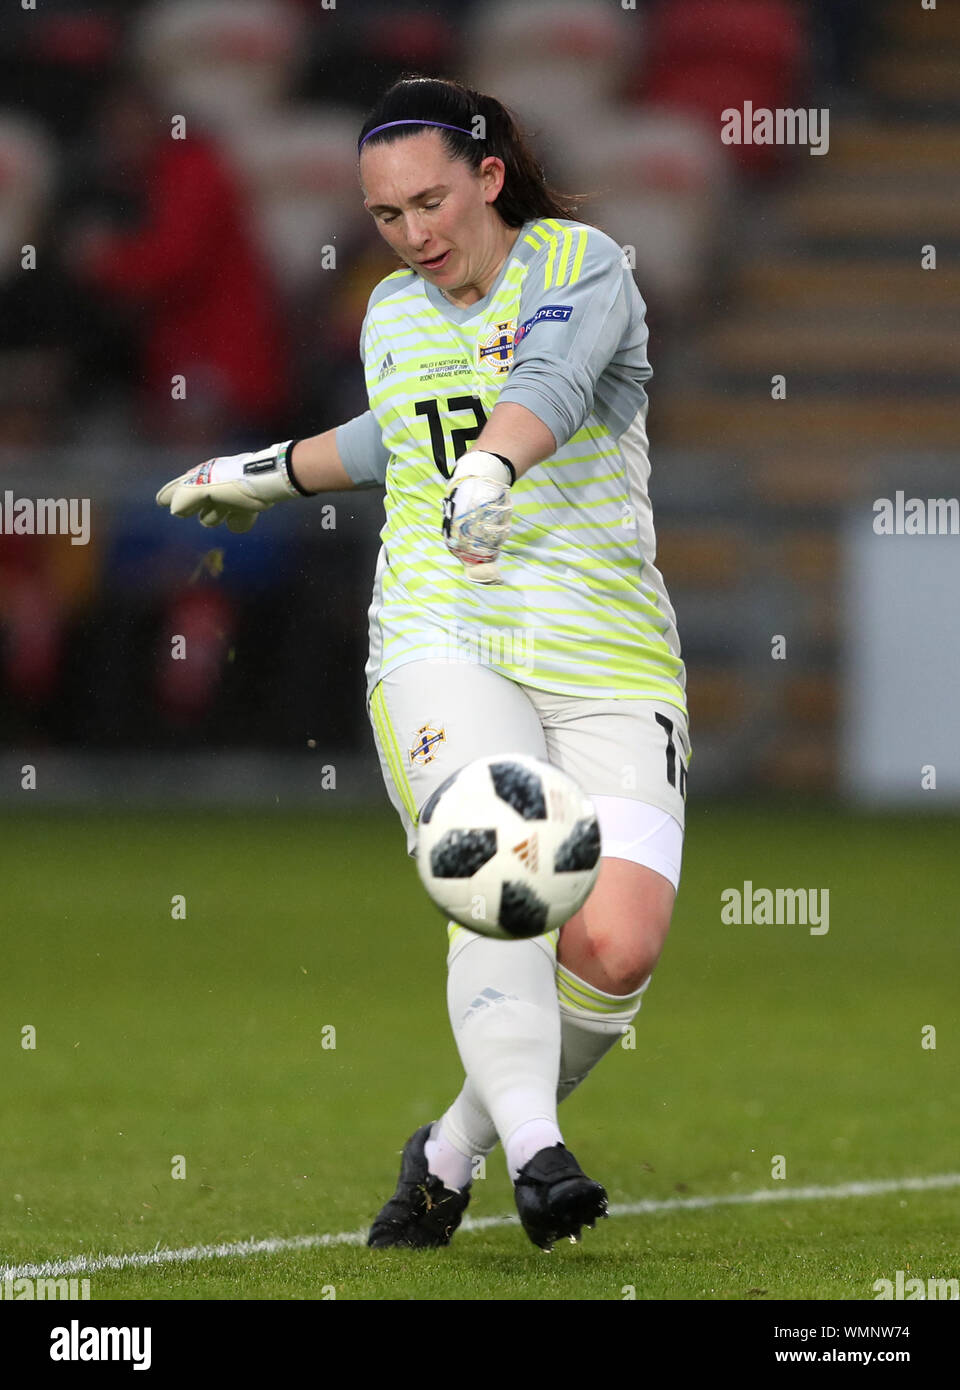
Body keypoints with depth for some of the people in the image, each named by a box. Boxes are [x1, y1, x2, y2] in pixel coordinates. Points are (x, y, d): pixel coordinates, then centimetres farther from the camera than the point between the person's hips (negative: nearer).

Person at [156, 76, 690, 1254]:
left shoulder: (579, 264, -1)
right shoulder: (393, 314, 16)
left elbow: (551, 380, -24)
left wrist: (491, 466, -45)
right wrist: (268, 474, 48)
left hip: (607, 655, -2)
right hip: (445, 638, 2)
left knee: (616, 947, -17)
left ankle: (451, 1153, 4)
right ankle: (534, 1152, -42)